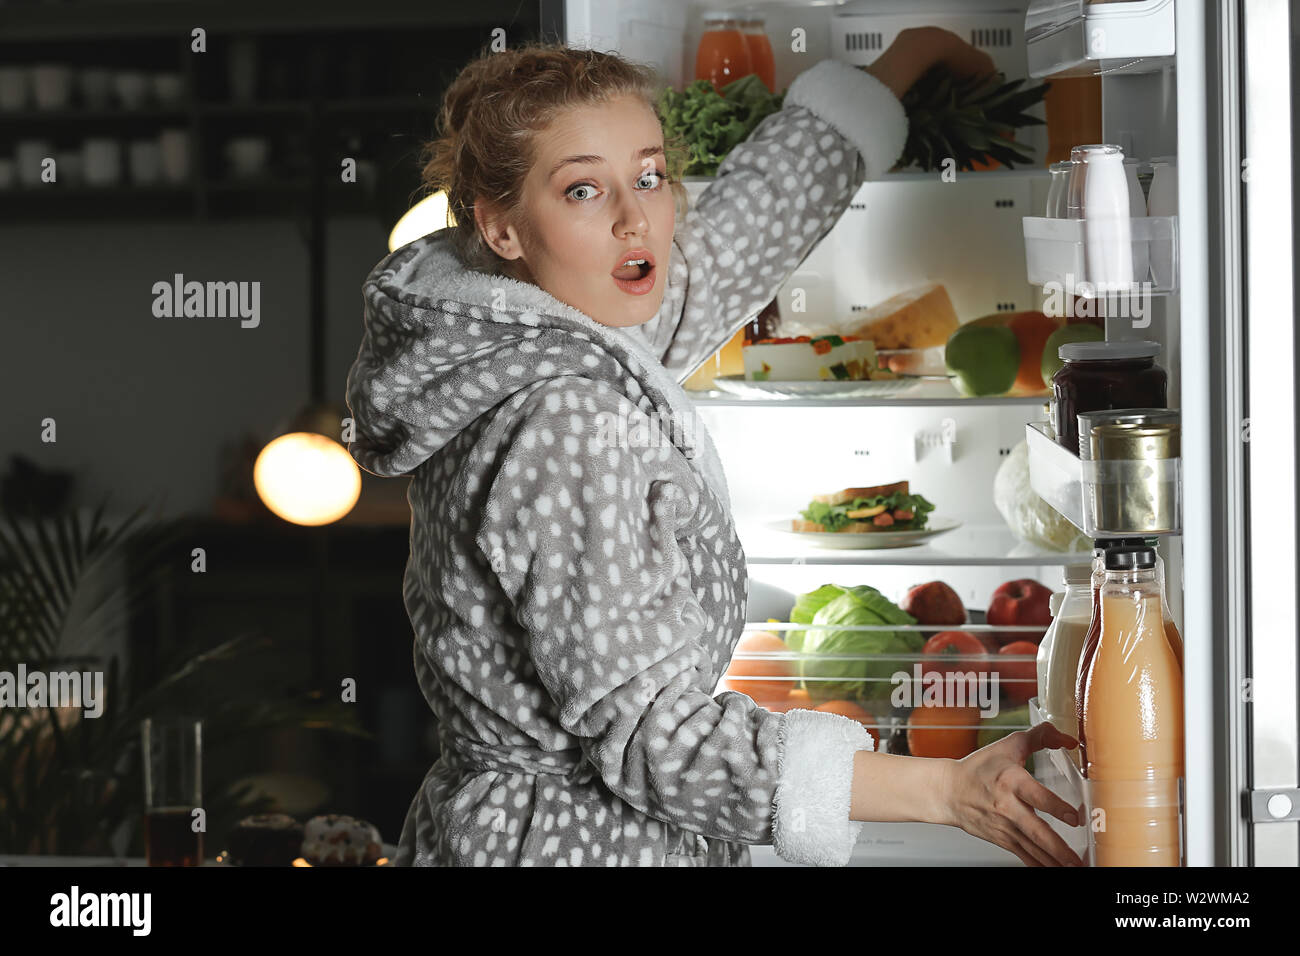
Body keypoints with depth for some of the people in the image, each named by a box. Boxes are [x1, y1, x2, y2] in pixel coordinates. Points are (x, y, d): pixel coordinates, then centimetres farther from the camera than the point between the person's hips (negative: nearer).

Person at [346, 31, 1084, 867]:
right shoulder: (561, 423, -23)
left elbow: (745, 228, 17)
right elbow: (653, 738, -24)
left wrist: (907, 58, 27)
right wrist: (947, 789, -25)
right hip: (574, 844, -9)